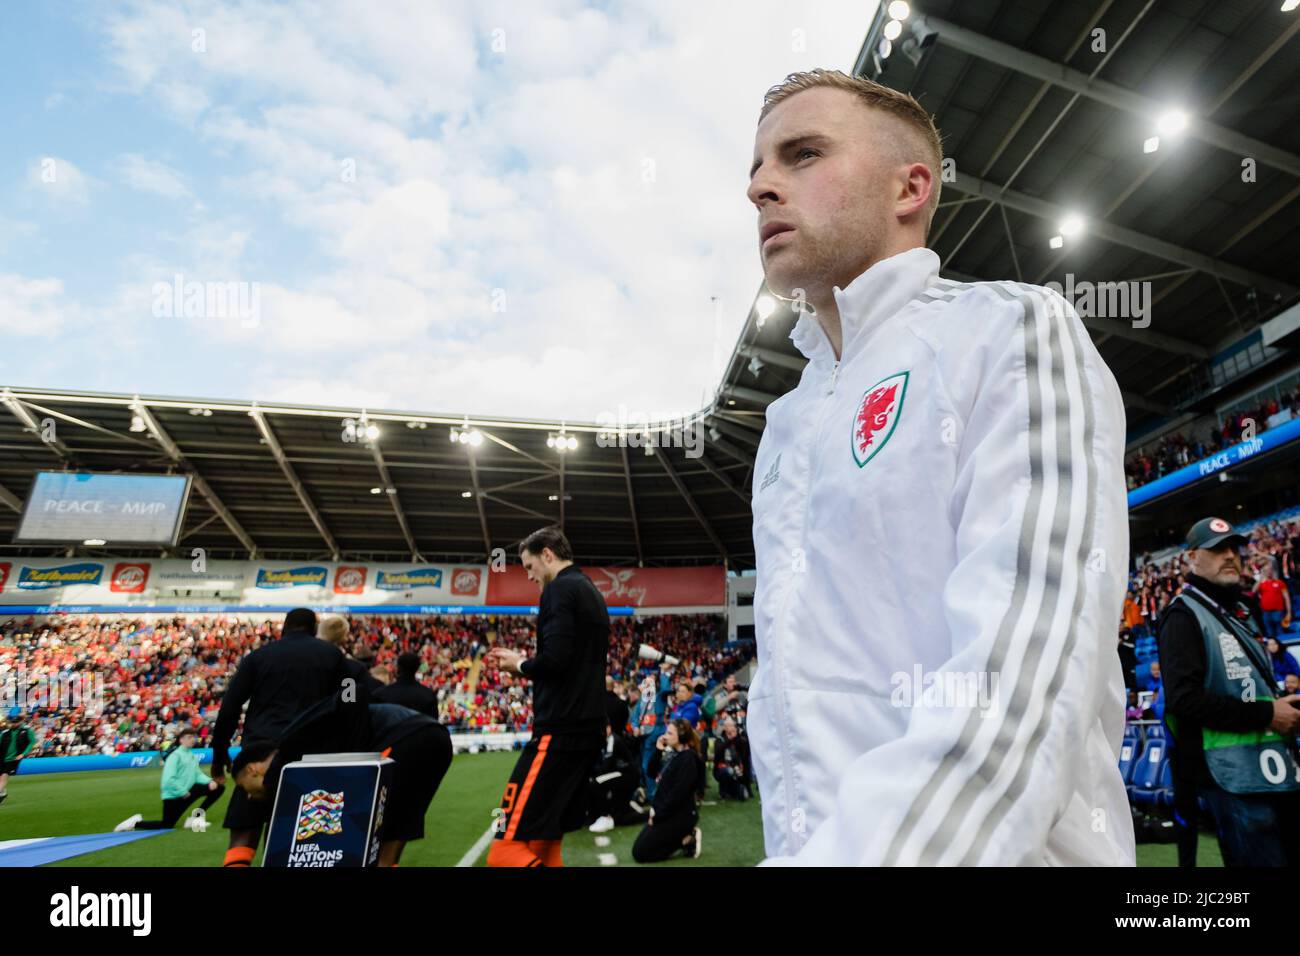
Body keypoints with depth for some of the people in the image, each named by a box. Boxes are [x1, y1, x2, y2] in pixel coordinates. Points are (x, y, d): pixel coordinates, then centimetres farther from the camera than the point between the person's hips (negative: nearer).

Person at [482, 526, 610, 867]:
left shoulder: (561, 588, -10)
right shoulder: (592, 593, 18)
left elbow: (555, 659, -21)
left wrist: (520, 665, -1)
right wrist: (522, 662, 17)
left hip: (560, 732, -10)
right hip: (586, 730, 10)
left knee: (506, 850, -7)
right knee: (543, 844, 17)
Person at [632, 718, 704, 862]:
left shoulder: (688, 758, -20)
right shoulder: (673, 753, 8)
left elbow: (678, 794, -23)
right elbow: (652, 773, 12)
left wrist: (658, 815, -16)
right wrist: (658, 751, -3)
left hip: (679, 815, -9)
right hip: (665, 812, 9)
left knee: (640, 853, -7)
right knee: (638, 847, 11)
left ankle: (688, 842, 0)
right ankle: (683, 837, 12)